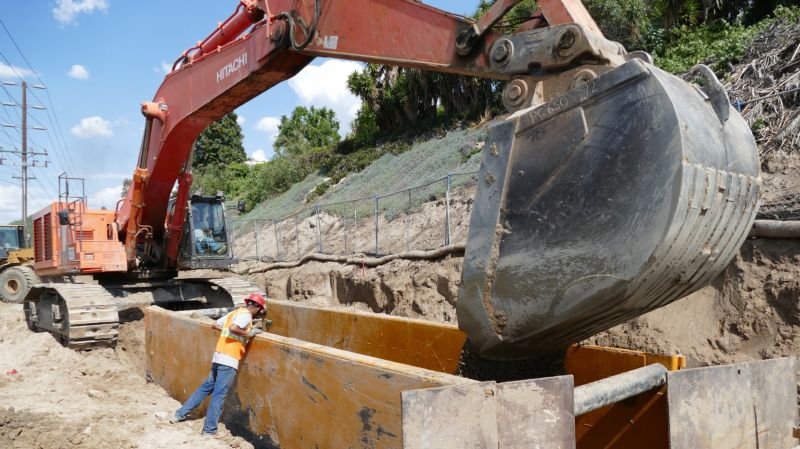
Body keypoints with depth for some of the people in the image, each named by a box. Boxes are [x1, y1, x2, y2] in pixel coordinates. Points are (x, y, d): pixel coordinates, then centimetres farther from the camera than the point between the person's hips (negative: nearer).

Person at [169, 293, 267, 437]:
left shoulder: (235, 312, 16)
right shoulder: (246, 315, -10)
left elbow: (215, 325, 22)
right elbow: (233, 328, -26)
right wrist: (248, 334, -14)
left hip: (219, 356, 9)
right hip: (229, 360, -9)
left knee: (206, 387, 20)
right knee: (219, 394, -3)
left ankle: (180, 414, 26)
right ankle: (209, 430, 2)